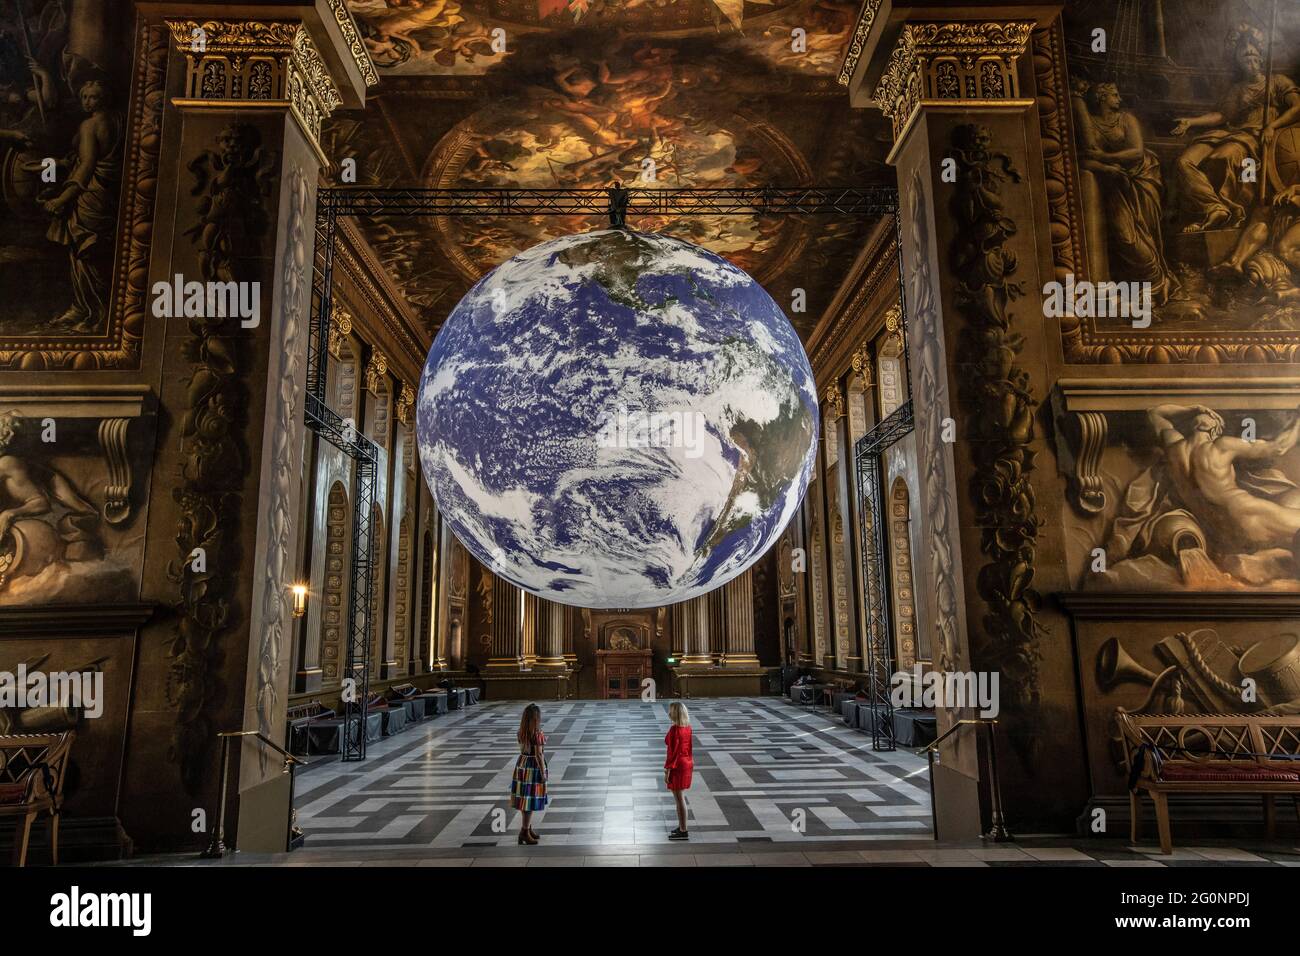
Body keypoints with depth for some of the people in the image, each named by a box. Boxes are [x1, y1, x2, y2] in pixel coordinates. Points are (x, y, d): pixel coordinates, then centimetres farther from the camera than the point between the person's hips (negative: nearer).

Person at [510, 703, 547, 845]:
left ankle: (528, 828, 28)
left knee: (525, 800, 16)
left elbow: (522, 750, 10)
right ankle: (524, 832, 4)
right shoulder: (537, 734, -20)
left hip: (521, 765, 8)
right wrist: (543, 773, -13)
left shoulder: (521, 732, 2)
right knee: (531, 801, 0)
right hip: (534, 768, -8)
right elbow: (539, 755, -20)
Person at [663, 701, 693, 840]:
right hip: (688, 763, 9)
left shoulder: (674, 730, -21)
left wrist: (667, 771, -15)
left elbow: (673, 752, -20)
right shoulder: (688, 727, 3)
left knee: (680, 799, 0)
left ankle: (683, 832, 7)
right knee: (681, 797, 20)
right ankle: (682, 826, 30)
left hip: (678, 765, -9)